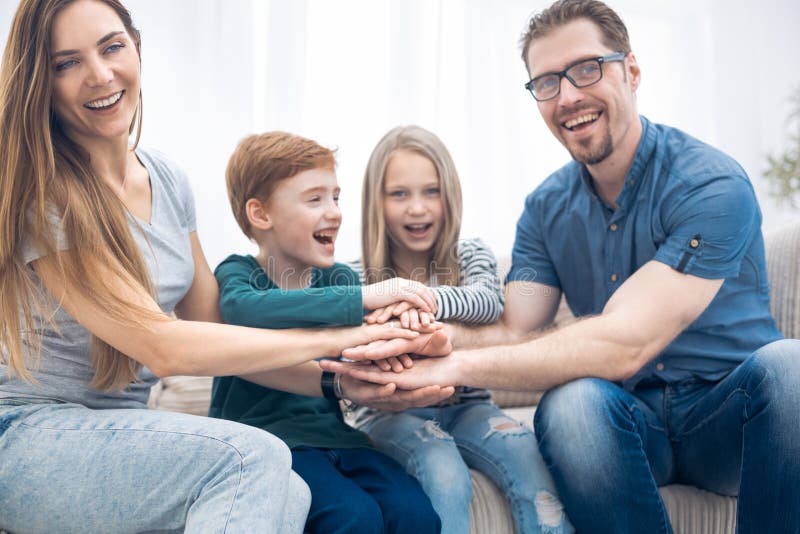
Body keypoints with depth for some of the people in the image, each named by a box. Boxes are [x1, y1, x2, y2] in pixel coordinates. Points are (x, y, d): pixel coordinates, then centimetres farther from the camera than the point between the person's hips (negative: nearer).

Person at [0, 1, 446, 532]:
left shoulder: (167, 180, 6)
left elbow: (213, 332, 6)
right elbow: (160, 346, -22)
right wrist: (332, 338, -21)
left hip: (121, 432, 6)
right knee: (252, 456, -28)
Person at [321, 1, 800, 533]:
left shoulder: (711, 184, -17)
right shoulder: (545, 209, 4)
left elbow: (624, 344, -27)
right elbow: (514, 331, -5)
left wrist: (454, 366, -32)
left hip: (732, 414, -2)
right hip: (634, 420, 3)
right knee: (571, 400, -31)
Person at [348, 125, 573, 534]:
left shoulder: (472, 256, 2)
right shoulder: (358, 278, 0)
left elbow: (489, 302, -22)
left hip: (465, 406, 2)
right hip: (391, 414, -1)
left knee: (529, 456, -26)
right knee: (445, 477, -30)